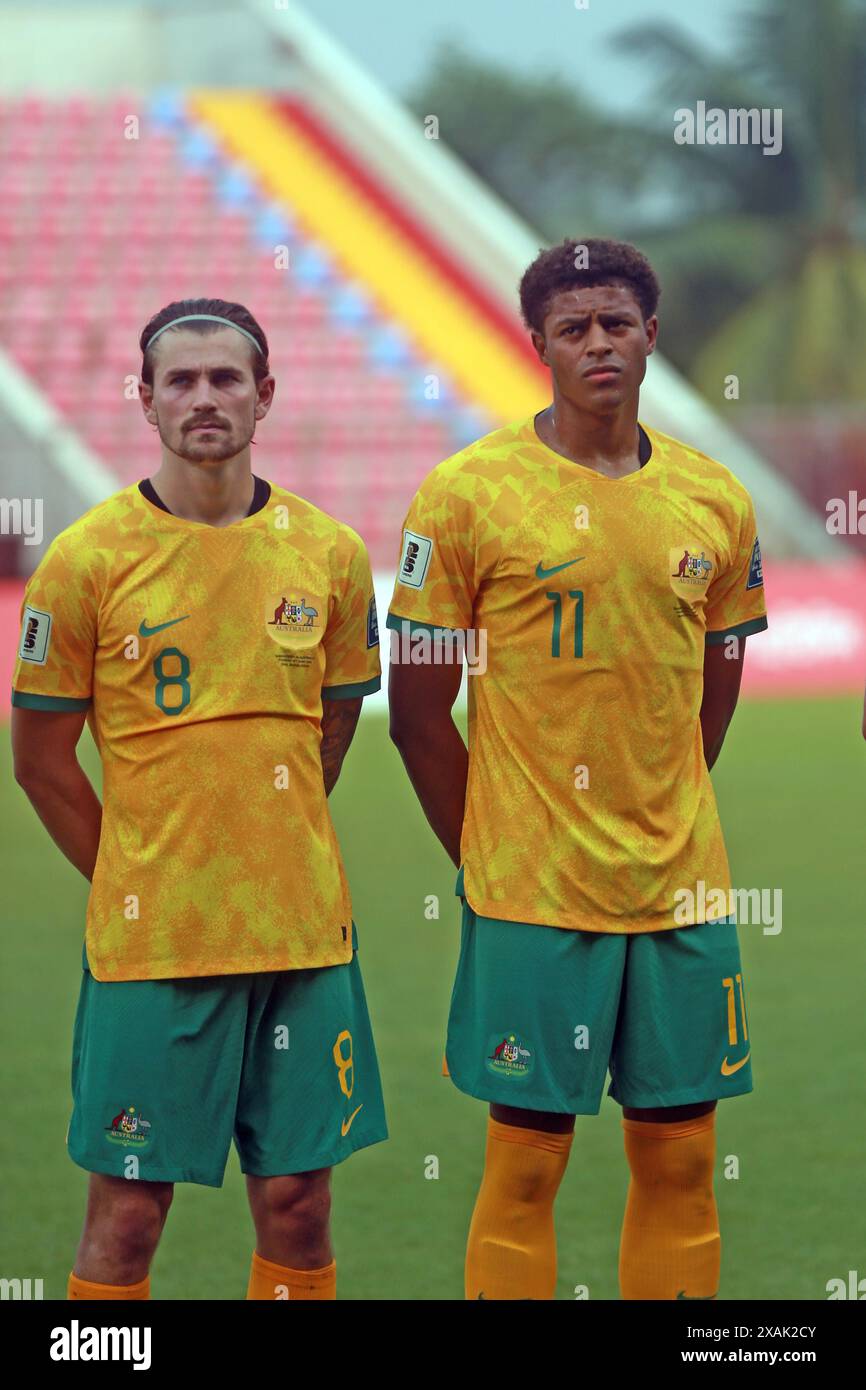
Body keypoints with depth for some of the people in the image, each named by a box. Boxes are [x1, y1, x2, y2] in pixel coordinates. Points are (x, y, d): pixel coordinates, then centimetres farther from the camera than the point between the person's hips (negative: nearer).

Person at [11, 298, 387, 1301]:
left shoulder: (330, 552, 4)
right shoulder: (89, 559, -5)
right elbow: (39, 760, 2)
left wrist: (273, 854, 12)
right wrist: (135, 881, 3)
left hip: (304, 933, 3)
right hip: (148, 944, -3)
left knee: (297, 1201, 7)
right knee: (127, 1214, 0)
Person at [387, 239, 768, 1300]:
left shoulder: (715, 502, 6)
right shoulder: (467, 494, -5)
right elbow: (417, 708, -2)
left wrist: (664, 831, 11)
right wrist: (487, 859, -1)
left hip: (682, 891, 4)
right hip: (532, 895, -4)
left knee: (680, 1158, 7)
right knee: (528, 1163, 0)